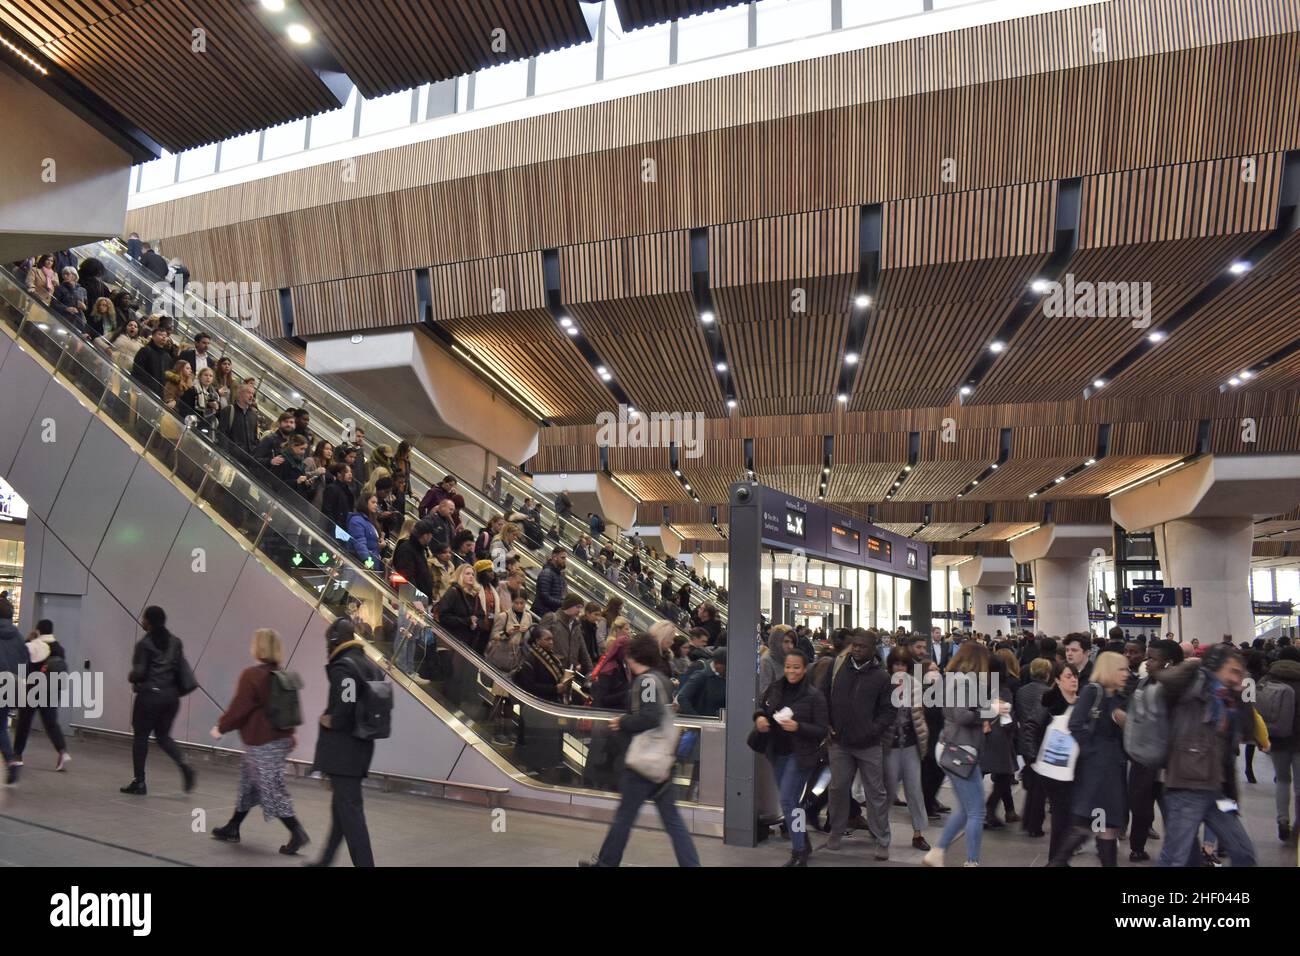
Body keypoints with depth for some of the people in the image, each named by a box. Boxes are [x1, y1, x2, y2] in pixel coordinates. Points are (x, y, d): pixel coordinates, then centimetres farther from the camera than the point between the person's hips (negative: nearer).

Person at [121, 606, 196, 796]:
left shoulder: (144, 643, -10)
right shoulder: (175, 642, 7)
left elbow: (139, 672, -12)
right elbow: (181, 668, 7)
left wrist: (131, 678, 8)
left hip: (149, 695, -6)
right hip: (171, 695, 6)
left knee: (141, 736, 9)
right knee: (163, 735, 15)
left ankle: (139, 782, 14)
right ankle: (184, 766, -7)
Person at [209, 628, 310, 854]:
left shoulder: (251, 675, -17)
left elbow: (239, 708, -16)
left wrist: (220, 727, -1)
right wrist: (289, 733, 25)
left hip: (261, 744, -9)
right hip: (281, 738, 9)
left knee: (272, 789, -4)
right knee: (248, 784, 21)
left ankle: (298, 834, -6)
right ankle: (232, 829, 33)